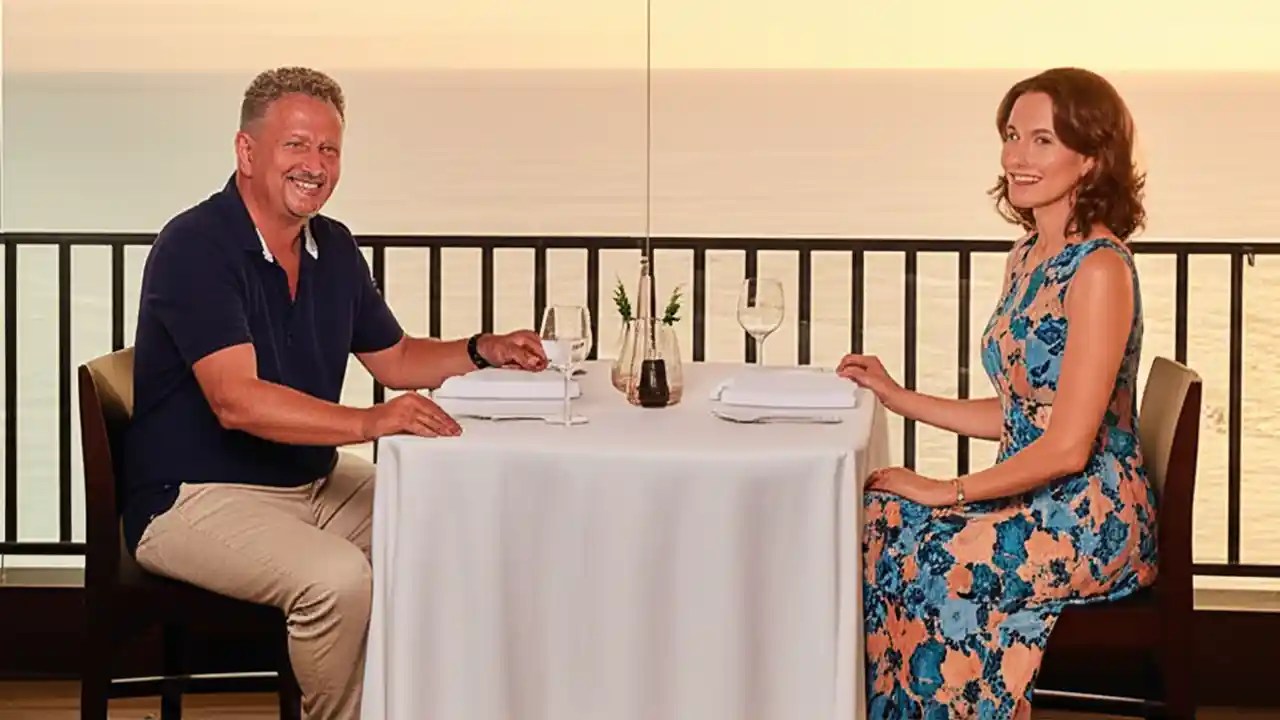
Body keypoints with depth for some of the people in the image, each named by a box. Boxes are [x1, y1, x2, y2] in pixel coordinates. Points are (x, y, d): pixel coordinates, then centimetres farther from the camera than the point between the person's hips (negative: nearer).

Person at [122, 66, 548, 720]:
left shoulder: (333, 247, 8)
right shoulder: (194, 247, -18)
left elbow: (394, 358, 19)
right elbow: (237, 401, -29)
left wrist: (483, 351, 1)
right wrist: (369, 422, -39)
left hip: (316, 482, 8)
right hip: (197, 497, -8)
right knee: (337, 577, -31)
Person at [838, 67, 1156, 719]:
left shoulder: (1099, 268, -17)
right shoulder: (1029, 254, 10)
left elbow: (1067, 446, -19)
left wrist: (945, 492, -12)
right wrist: (897, 398, 11)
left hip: (1091, 524, -8)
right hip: (1033, 504, 8)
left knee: (895, 550, -18)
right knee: (870, 519, -10)